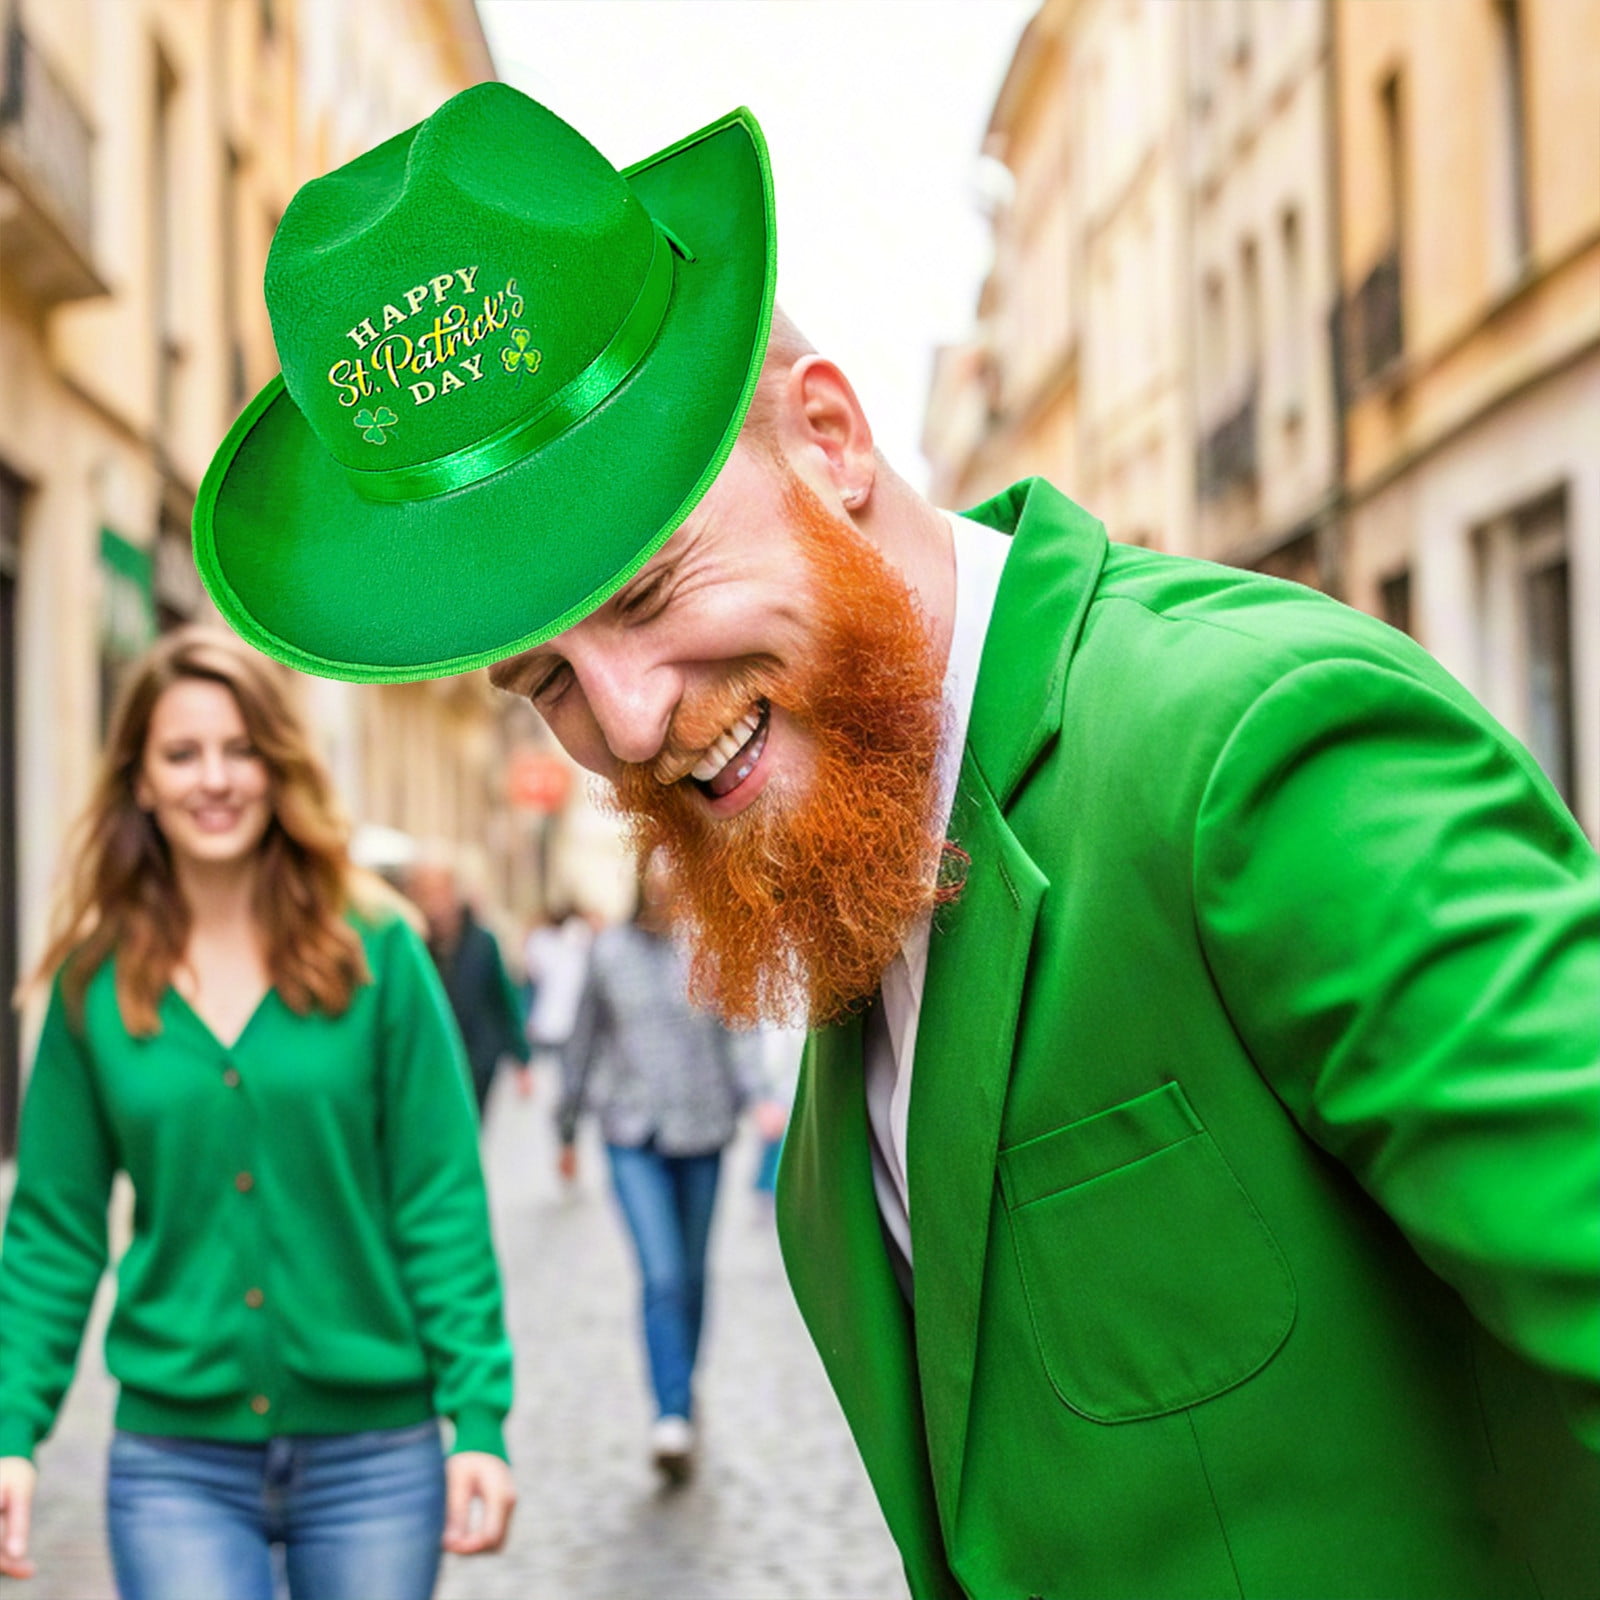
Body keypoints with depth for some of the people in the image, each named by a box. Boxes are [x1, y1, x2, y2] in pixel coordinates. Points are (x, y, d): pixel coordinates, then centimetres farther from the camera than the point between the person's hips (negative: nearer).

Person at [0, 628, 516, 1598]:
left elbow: (443, 1204, -4)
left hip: (375, 1452, 0)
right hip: (177, 1458, 1)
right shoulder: (96, 981, 2)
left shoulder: (374, 952, -3)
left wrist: (479, 1421, -10)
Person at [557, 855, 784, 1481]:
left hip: (702, 1130, 1)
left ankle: (681, 1392, 33)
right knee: (660, 1275, -14)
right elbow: (585, 1041, 11)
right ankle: (673, 1417, -15)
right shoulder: (610, 950, 3)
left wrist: (759, 1098, -18)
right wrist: (568, 1129, 16)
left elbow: (736, 1035, 0)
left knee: (691, 1276, 12)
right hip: (633, 1135, -1)